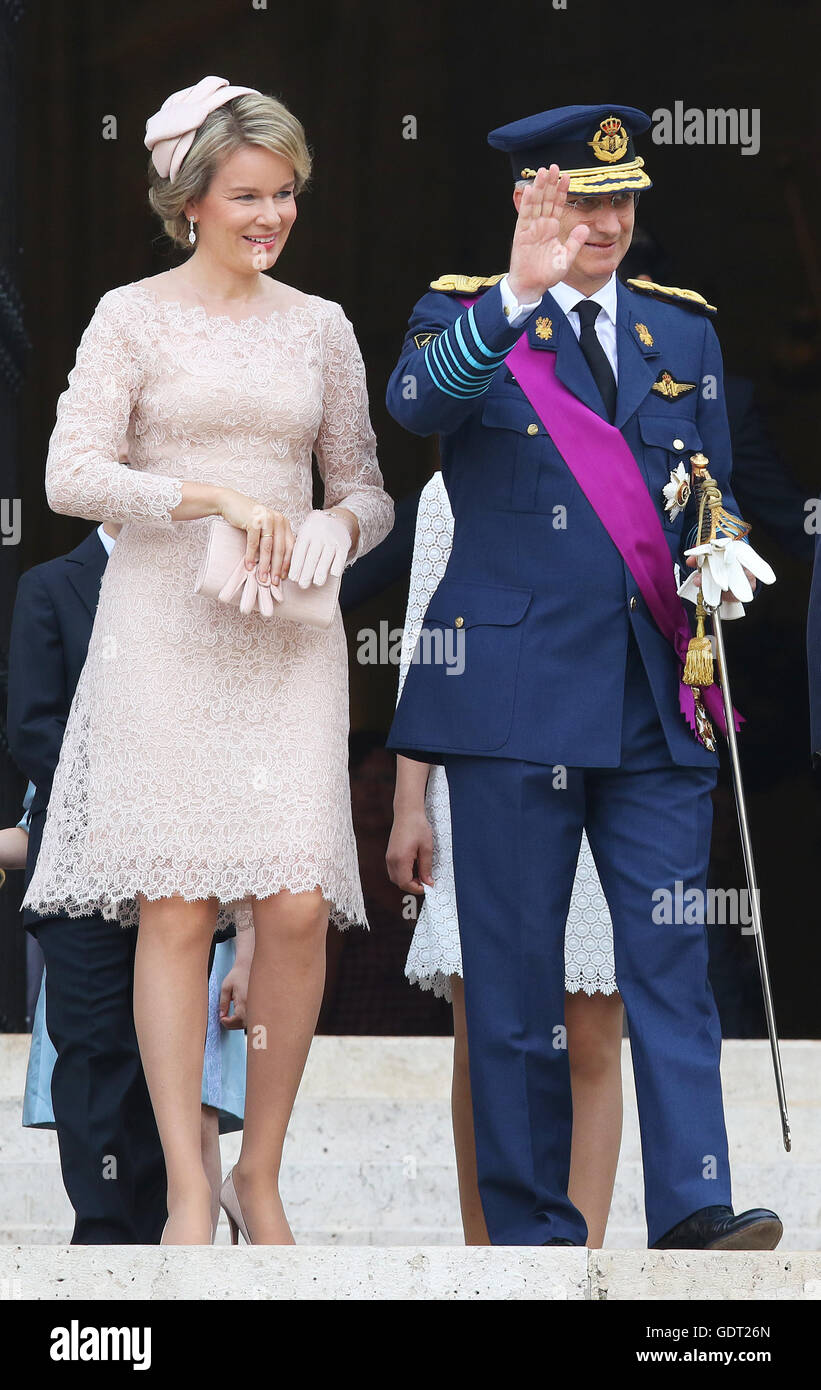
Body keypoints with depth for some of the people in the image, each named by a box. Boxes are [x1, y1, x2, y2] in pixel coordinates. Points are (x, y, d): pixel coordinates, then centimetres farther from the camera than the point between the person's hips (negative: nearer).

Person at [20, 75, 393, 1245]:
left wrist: (337, 529, -5)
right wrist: (213, 499, -15)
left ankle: (261, 1177, 7)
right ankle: (189, 1190, -1)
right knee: (177, 907, -6)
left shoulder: (320, 326, 12)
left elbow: (368, 489, 17)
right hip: (167, 630, -3)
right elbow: (72, 476, -7)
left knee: (297, 906, -7)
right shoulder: (135, 316, 2)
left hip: (289, 637, 3)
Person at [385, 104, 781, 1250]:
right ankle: (533, 1231, 8)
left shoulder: (683, 332, 16)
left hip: (656, 702, 3)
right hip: (515, 693, -3)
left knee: (674, 962, -4)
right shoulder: (467, 315, 3)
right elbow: (417, 403, -20)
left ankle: (694, 1212, -7)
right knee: (515, 974, 1)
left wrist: (723, 573, -4)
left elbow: (714, 504, 19)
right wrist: (523, 290, -32)